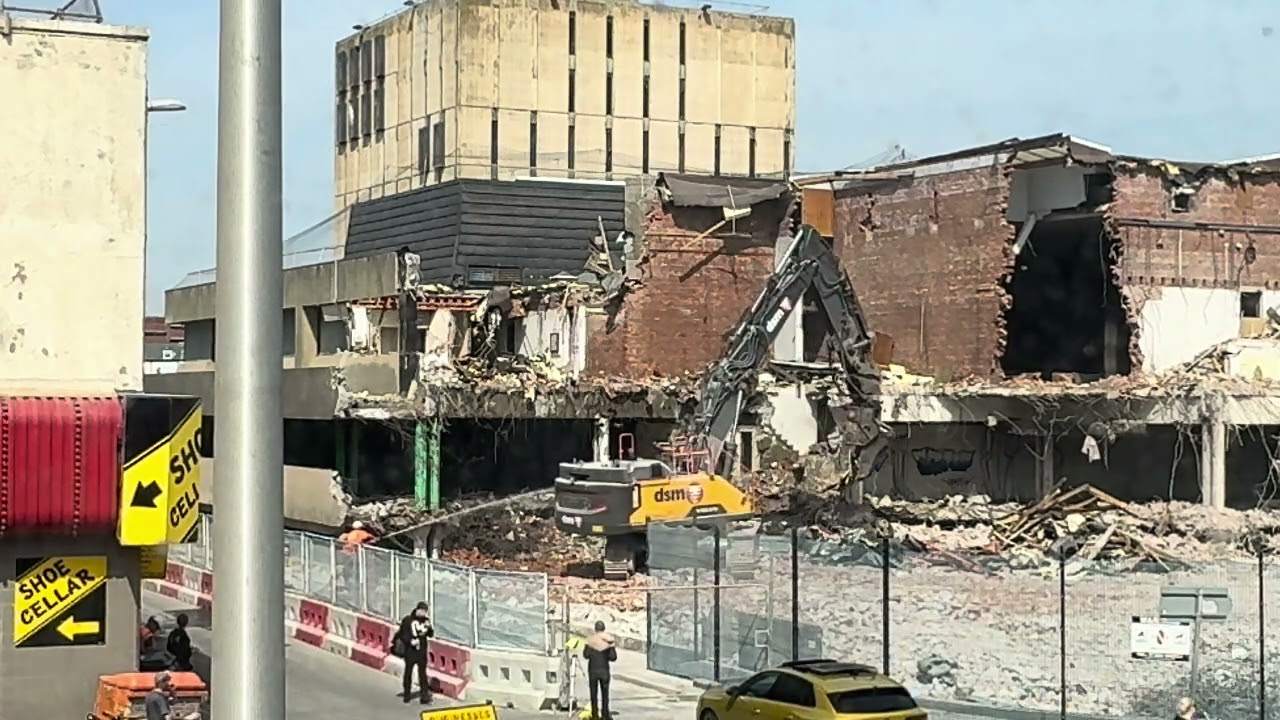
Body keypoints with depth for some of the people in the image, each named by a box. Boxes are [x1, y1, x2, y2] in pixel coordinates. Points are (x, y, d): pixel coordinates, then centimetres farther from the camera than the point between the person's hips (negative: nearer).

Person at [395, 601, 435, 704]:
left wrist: (429, 627, -16)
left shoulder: (425, 620, 3)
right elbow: (402, 635, -10)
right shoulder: (408, 620, -10)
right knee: (408, 673, 11)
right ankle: (407, 694, 24)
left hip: (422, 652, 3)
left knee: (422, 674, 4)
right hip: (410, 652, -3)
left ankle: (425, 695, 8)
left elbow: (431, 635, 4)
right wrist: (410, 641, -26)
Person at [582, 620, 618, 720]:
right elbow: (613, 658, -8)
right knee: (605, 694, 9)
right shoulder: (609, 640, -7)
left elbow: (586, 655, -7)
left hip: (592, 670, 0)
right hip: (604, 670, 0)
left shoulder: (590, 640, -8)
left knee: (594, 694, 8)